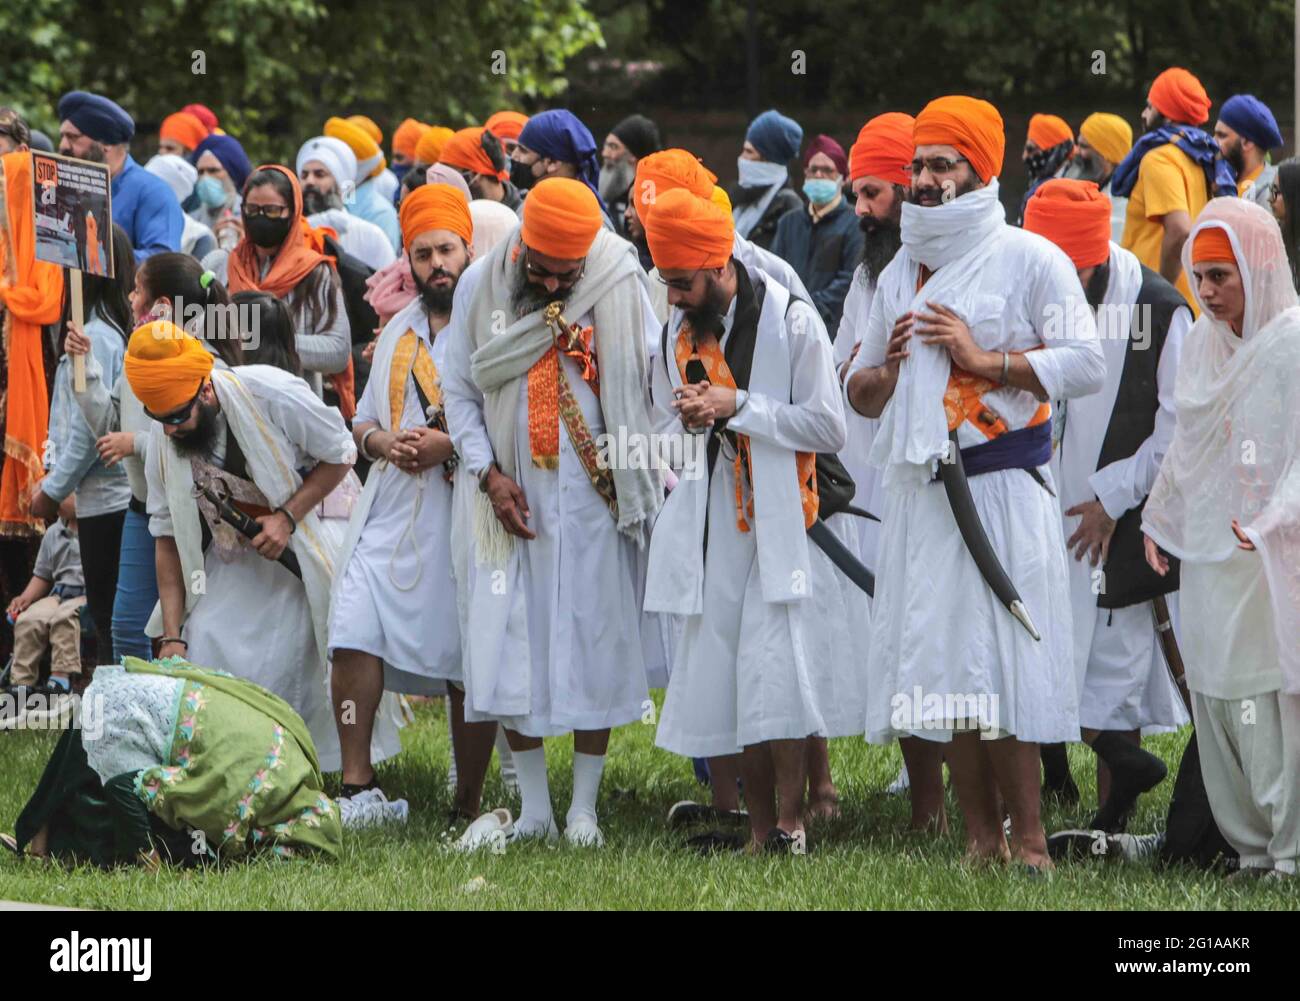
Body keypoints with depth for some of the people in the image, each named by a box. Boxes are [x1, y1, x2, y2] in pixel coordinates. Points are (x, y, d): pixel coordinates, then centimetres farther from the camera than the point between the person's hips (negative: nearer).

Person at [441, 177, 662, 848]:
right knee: (509, 648, -2)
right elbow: (459, 390, 7)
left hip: (594, 498, -1)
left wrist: (646, 480, -8)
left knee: (596, 644, -1)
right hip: (511, 496, 1)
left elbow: (651, 387, 1)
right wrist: (489, 473, -5)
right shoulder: (481, 287, 2)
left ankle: (584, 808, 8)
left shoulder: (620, 289, -2)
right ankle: (534, 807, 8)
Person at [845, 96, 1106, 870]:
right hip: (921, 490, 6)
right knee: (938, 662, 4)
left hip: (1002, 486, -6)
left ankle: (1029, 840, -4)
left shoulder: (1029, 258, -1)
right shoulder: (902, 271, 18)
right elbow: (861, 392, 22)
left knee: (1003, 666, -10)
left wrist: (984, 359, -15)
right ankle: (982, 840, 10)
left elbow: (1086, 365, -12)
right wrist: (887, 368, -1)